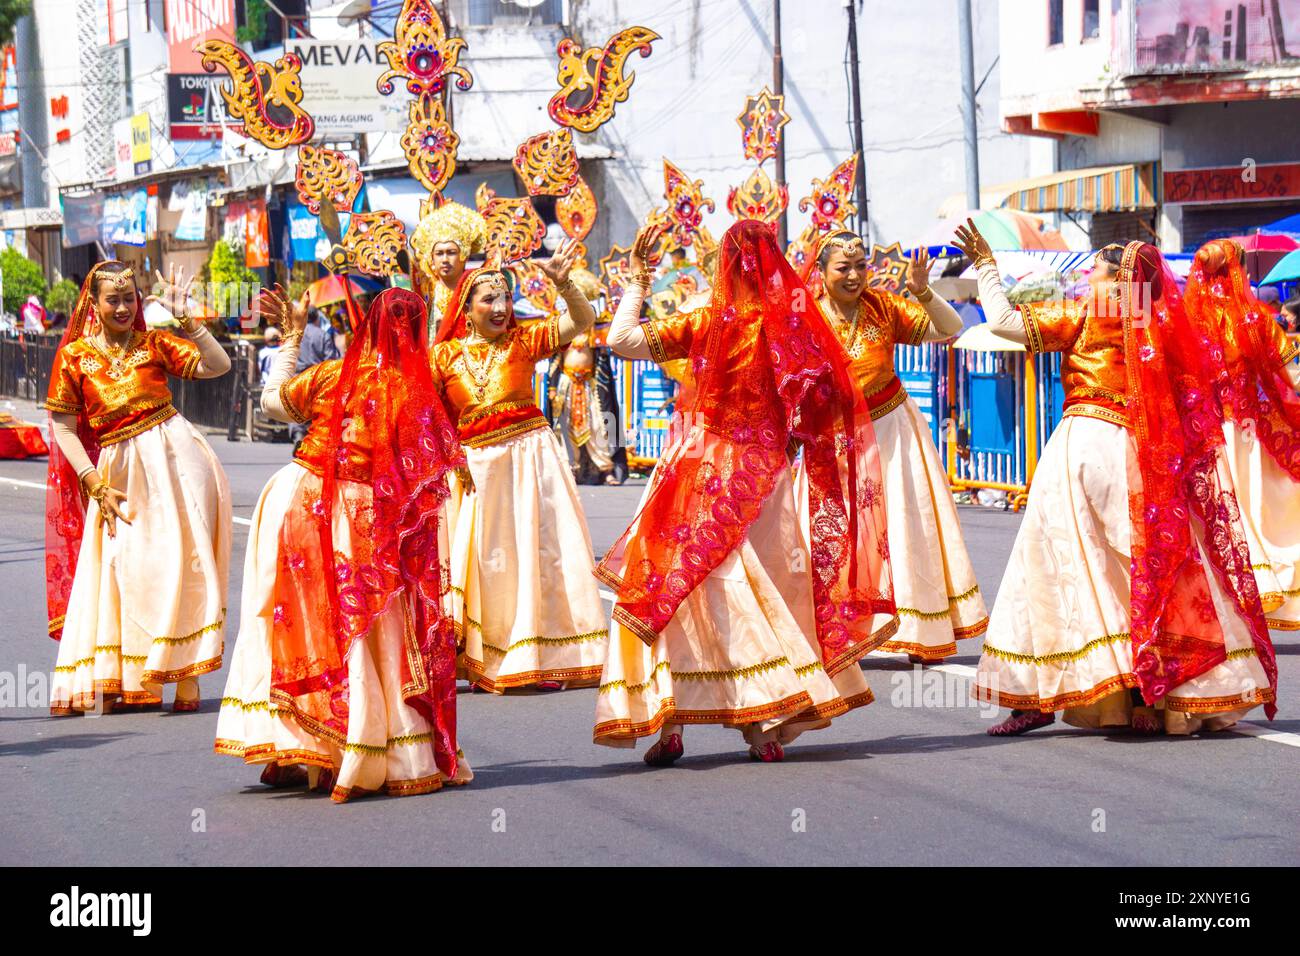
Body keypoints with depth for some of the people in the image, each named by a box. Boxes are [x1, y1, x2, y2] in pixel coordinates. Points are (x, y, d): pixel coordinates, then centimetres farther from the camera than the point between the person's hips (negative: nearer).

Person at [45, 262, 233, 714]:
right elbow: (63, 427, 1)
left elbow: (219, 365, -5)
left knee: (178, 558, -3)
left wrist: (184, 317, -12)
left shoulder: (154, 344, 3)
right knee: (126, 567, 2)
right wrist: (95, 485, -6)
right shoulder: (74, 357, 2)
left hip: (175, 457, -1)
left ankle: (186, 678, 0)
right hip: (120, 470, 1)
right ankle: (126, 681, 11)